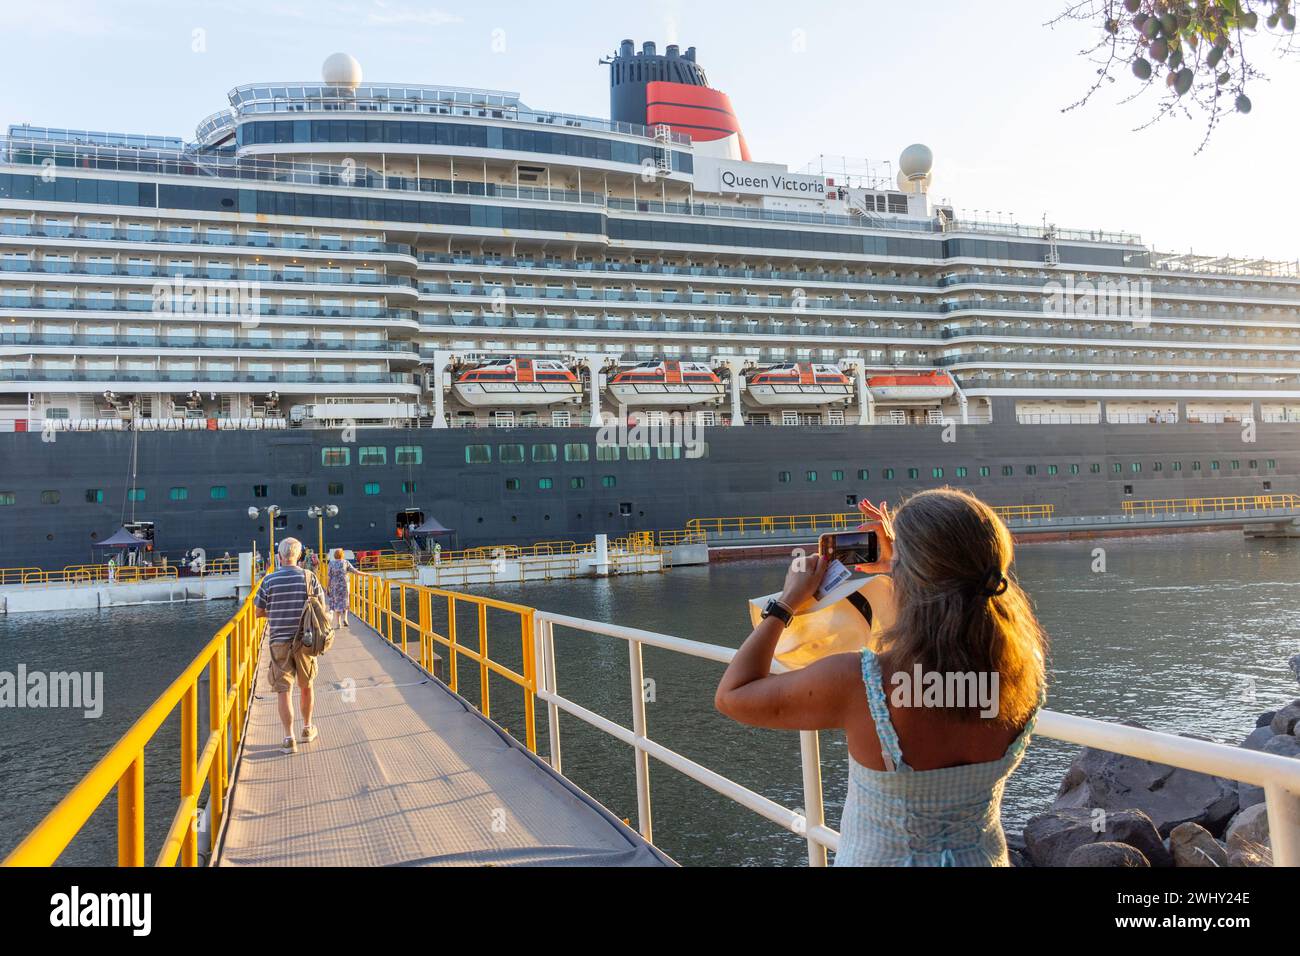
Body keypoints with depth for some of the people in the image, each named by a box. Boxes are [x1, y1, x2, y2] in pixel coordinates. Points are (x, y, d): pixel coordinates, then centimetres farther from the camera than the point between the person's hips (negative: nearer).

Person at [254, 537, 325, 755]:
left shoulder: (269, 580, -6)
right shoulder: (309, 577, -6)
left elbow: (259, 612, 2)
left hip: (279, 641, -1)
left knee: (284, 691, 2)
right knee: (306, 687, 18)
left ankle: (289, 739, -2)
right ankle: (307, 729, 31)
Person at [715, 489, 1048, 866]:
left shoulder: (857, 683, -34)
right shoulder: (1025, 668, -21)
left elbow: (731, 696, -18)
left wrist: (787, 601, -11)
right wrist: (906, 566, 3)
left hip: (875, 857, -3)